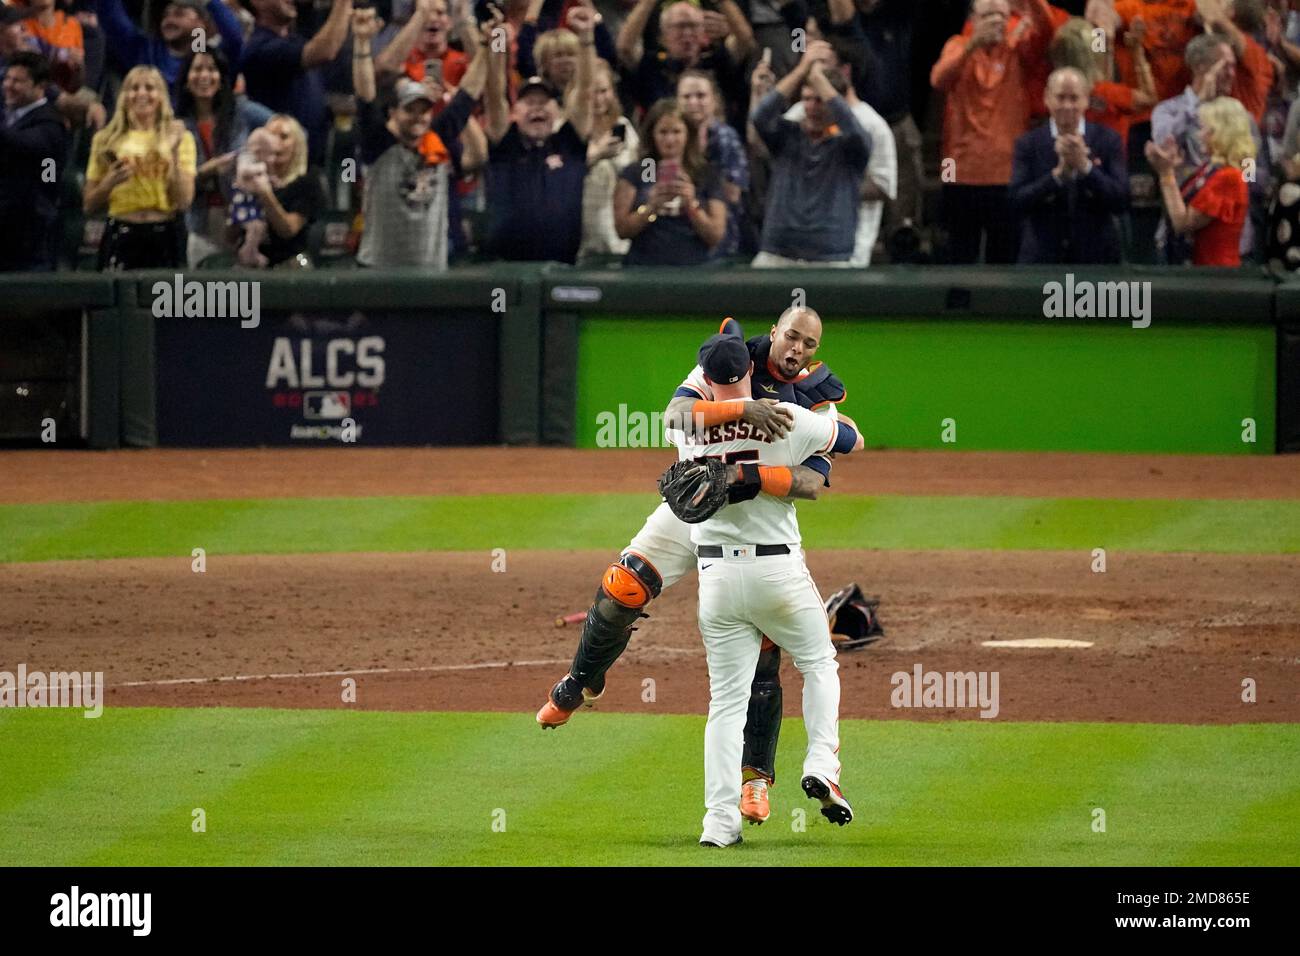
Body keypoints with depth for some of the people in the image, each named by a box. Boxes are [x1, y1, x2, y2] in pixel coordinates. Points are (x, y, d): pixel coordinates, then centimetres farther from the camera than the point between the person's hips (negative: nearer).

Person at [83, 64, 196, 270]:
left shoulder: (179, 137, 8)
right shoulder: (106, 141, 10)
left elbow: (184, 202, -2)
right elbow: (88, 206, 12)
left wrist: (174, 153, -7)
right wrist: (110, 182, -6)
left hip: (165, 237, 0)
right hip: (122, 237, 0)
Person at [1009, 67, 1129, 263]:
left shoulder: (1108, 140, 1)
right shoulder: (1028, 144, 1)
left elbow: (1121, 202, -7)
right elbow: (1017, 203, -10)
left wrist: (1085, 166, -19)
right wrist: (1059, 173, -21)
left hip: (1096, 257, 0)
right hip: (1041, 259, 0)